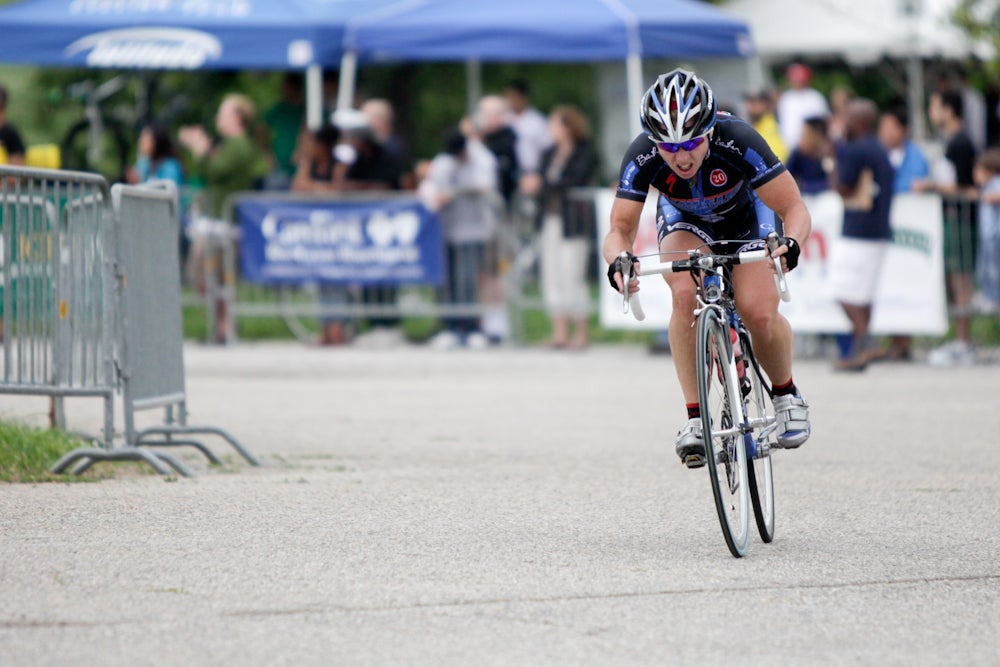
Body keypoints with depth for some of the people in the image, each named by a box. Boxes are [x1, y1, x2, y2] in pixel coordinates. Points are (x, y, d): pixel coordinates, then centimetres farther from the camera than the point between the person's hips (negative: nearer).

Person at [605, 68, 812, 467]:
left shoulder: (739, 143, -38)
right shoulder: (642, 157, -33)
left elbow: (795, 209, -33)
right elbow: (621, 228, -28)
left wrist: (792, 242, -55)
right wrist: (618, 259, -51)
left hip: (747, 216, -1)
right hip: (685, 220, 1)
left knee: (759, 313, -21)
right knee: (686, 295, -29)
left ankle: (786, 394, 11)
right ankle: (696, 418, -20)